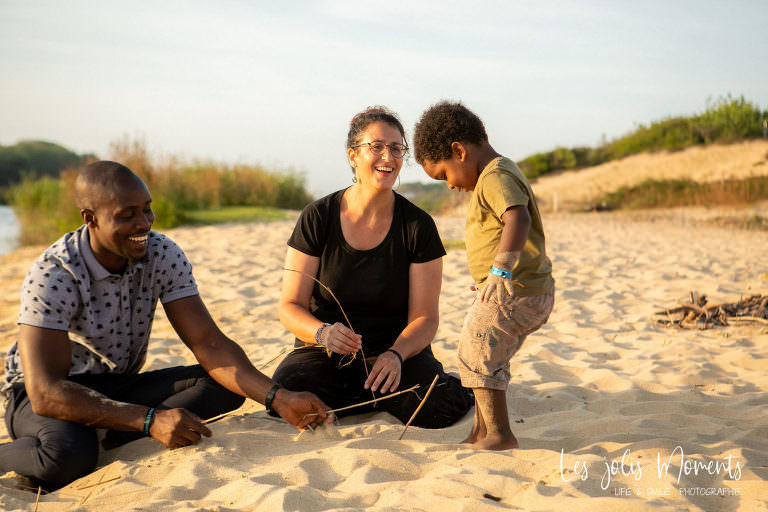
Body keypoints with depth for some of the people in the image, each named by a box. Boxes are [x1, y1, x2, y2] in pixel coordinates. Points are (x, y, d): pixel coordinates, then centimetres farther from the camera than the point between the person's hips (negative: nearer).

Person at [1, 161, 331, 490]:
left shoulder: (164, 256, -12)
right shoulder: (53, 275, -26)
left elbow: (208, 344, -14)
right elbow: (45, 392, -34)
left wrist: (278, 398, -29)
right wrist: (151, 420, -44)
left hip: (120, 388, 5)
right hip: (52, 394, -5)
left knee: (225, 385, -19)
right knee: (69, 455, -40)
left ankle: (111, 442, -26)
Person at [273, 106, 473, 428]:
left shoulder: (419, 226, -6)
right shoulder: (317, 218, -6)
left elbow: (424, 319, -7)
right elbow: (290, 306, -5)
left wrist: (395, 355, -28)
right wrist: (324, 332, -28)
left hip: (396, 347, 0)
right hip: (325, 353, 1)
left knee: (443, 407, -29)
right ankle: (376, 395, -1)